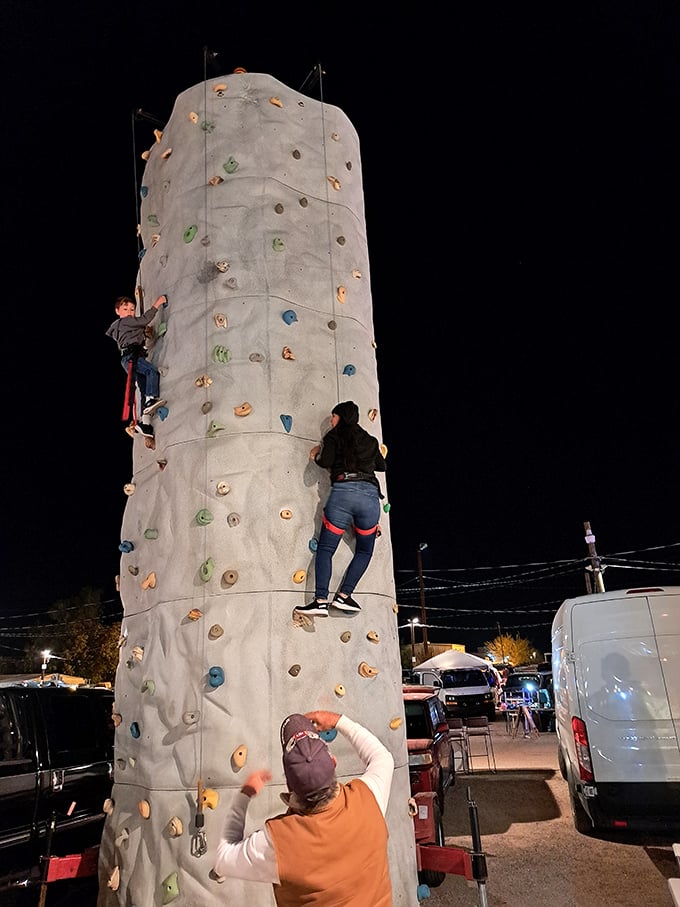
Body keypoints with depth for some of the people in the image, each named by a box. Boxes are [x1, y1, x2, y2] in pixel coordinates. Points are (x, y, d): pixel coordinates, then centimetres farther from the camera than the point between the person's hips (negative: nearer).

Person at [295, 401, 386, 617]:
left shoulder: (334, 436, 10)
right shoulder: (371, 441, 23)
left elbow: (325, 462, -3)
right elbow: (382, 466, 35)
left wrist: (315, 455, 17)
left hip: (342, 492, -3)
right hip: (370, 494, 3)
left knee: (325, 549, 4)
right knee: (365, 551, 18)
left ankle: (321, 601, -9)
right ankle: (343, 596, 5)